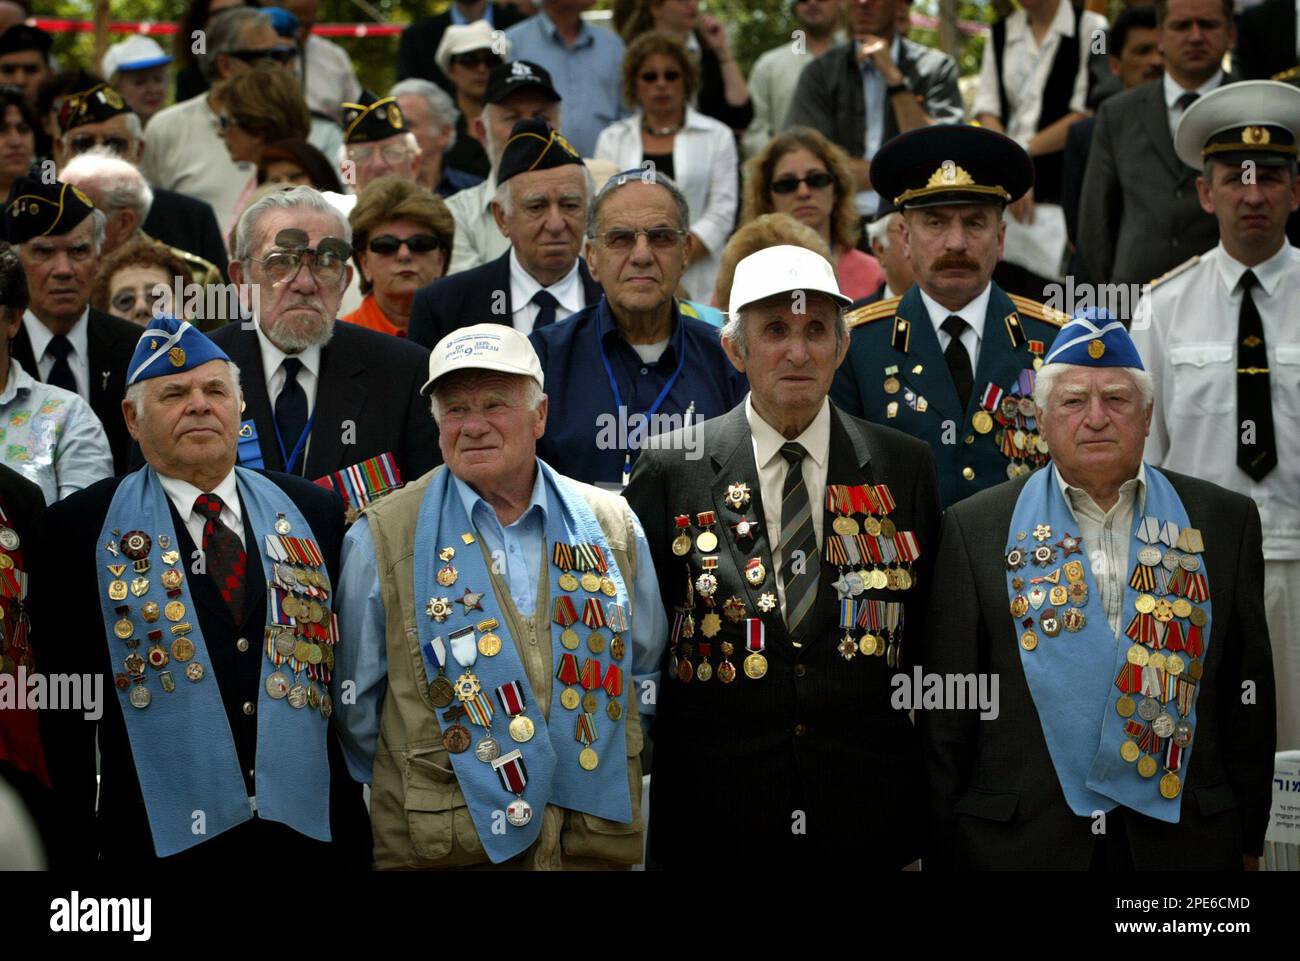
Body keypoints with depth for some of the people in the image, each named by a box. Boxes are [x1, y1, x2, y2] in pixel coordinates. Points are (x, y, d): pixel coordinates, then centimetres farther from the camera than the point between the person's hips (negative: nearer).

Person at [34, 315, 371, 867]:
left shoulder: (315, 512, 10)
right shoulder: (78, 529, 2)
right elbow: (65, 710, 0)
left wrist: (358, 831, 5)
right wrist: (71, 851, -4)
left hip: (311, 837, 2)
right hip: (164, 840, -2)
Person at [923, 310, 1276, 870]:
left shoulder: (1224, 521, 6)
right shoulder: (976, 529, 3)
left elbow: (1247, 691, 8)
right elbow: (947, 712, 2)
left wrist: (1248, 839, 6)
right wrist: (943, 854, -1)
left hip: (1182, 840, 1)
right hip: (1022, 843, -1)